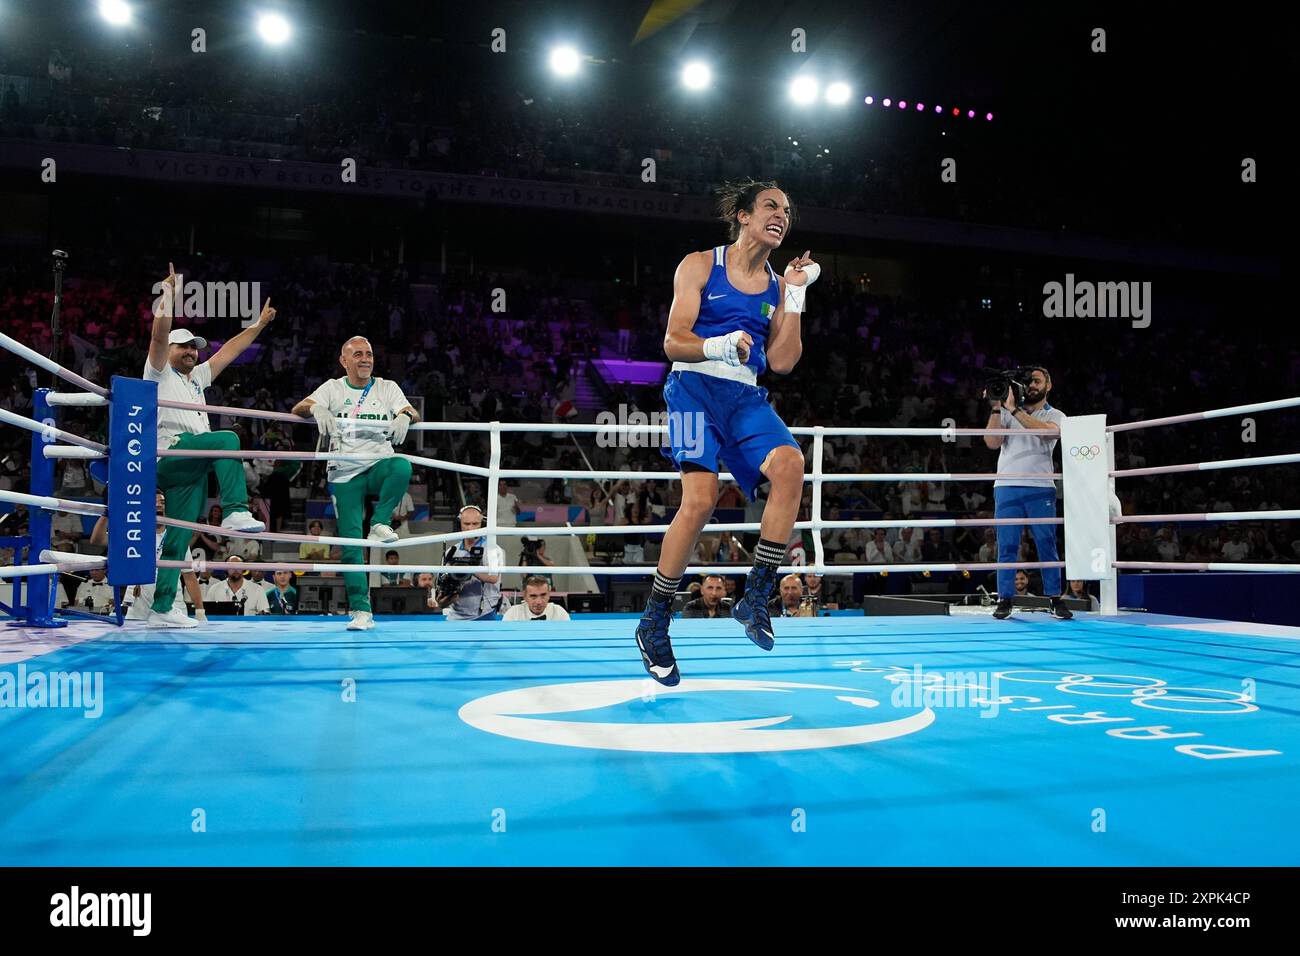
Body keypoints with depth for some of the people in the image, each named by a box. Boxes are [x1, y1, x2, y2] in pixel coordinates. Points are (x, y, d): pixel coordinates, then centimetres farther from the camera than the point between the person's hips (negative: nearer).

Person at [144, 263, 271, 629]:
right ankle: (235, 512, -35)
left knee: (178, 541, 2)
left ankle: (161, 609, 2)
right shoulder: (159, 372, 10)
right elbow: (160, 334, -7)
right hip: (168, 454, -7)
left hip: (190, 470, 7)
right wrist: (168, 291, -12)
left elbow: (230, 350, 29)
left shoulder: (196, 377, 28)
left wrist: (259, 324, 29)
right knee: (227, 439, -28)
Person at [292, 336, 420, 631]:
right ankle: (361, 610, -2)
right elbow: (298, 408, -6)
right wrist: (316, 408, -29)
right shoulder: (333, 388, 8)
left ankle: (380, 524, -20)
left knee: (402, 466, -35)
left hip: (379, 465, 0)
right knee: (350, 541, -6)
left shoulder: (387, 388, 10)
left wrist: (406, 416, -28)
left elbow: (412, 413, -3)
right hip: (344, 475, 0)